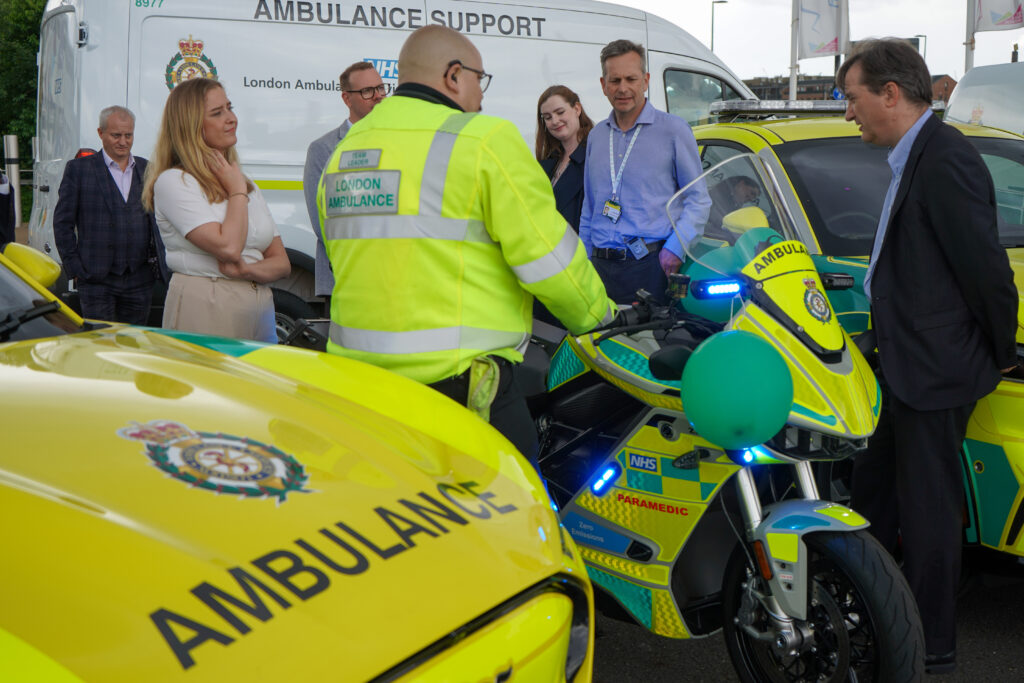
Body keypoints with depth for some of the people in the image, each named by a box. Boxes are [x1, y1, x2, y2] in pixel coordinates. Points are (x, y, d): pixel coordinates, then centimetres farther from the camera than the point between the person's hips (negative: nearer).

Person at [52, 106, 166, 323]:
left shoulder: (147, 169, 12)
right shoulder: (78, 169, 2)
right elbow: (62, 222, 1)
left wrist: (158, 260, 5)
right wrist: (74, 268, -5)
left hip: (140, 280, 3)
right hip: (96, 281, -3)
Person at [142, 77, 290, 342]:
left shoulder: (248, 185, 17)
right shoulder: (173, 182, -6)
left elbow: (281, 261, 12)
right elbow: (228, 248, -18)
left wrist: (247, 270, -9)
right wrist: (237, 191, -4)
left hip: (259, 310, 6)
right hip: (204, 312, -6)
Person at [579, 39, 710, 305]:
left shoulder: (673, 130, 2)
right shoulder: (596, 136, 18)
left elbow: (698, 200, 2)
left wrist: (675, 248, -12)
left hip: (651, 266, -4)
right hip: (601, 267, 4)